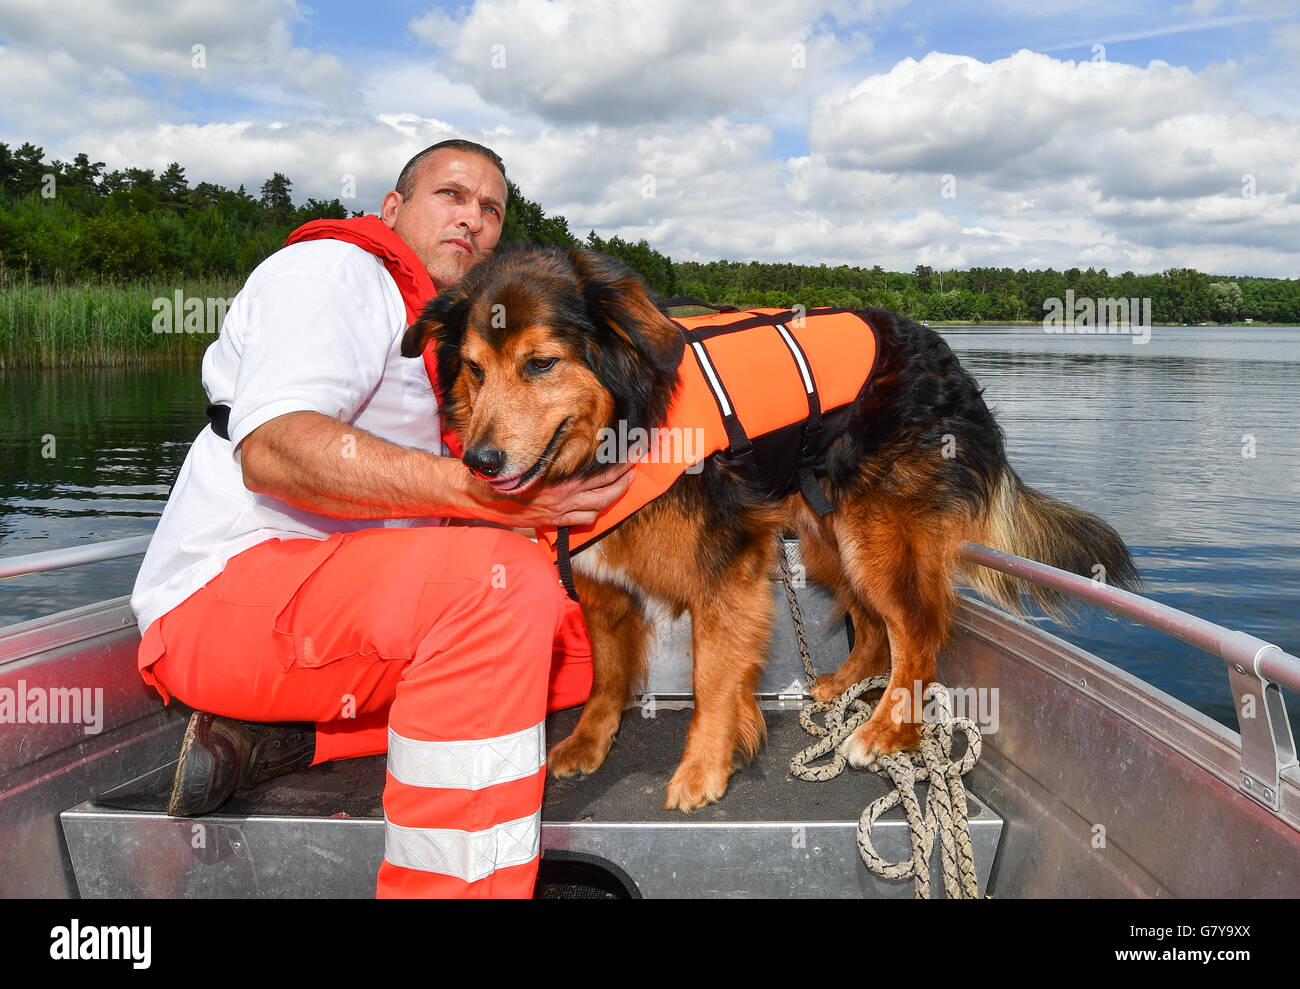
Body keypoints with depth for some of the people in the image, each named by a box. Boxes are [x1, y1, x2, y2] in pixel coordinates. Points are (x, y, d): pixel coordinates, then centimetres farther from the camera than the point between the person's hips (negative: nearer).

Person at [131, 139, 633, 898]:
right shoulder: (334, 270, -6)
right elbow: (272, 449, -24)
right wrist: (475, 491, -35)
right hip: (230, 594, -10)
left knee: (587, 645, 3)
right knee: (500, 579, -32)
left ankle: (283, 738, -5)